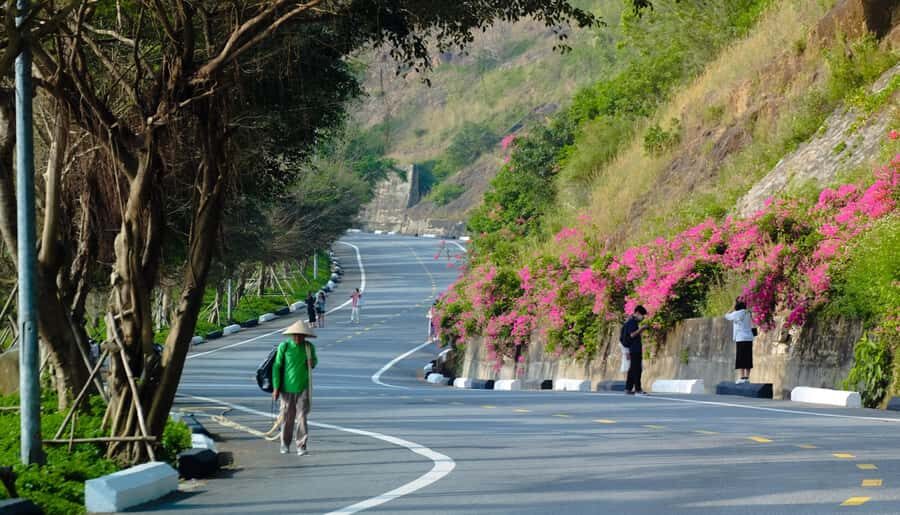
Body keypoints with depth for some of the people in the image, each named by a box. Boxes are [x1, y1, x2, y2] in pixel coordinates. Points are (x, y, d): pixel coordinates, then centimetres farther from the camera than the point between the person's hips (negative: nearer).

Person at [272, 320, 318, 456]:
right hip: (287, 388, 0)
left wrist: (313, 362, -8)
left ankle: (302, 446, 1)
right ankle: (285, 444, 25)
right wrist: (276, 388, -5)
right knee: (287, 417, 7)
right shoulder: (284, 347, -7)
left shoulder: (309, 347, -1)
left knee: (302, 417, -6)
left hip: (303, 388, 0)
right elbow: (277, 367, -2)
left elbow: (314, 361, 17)